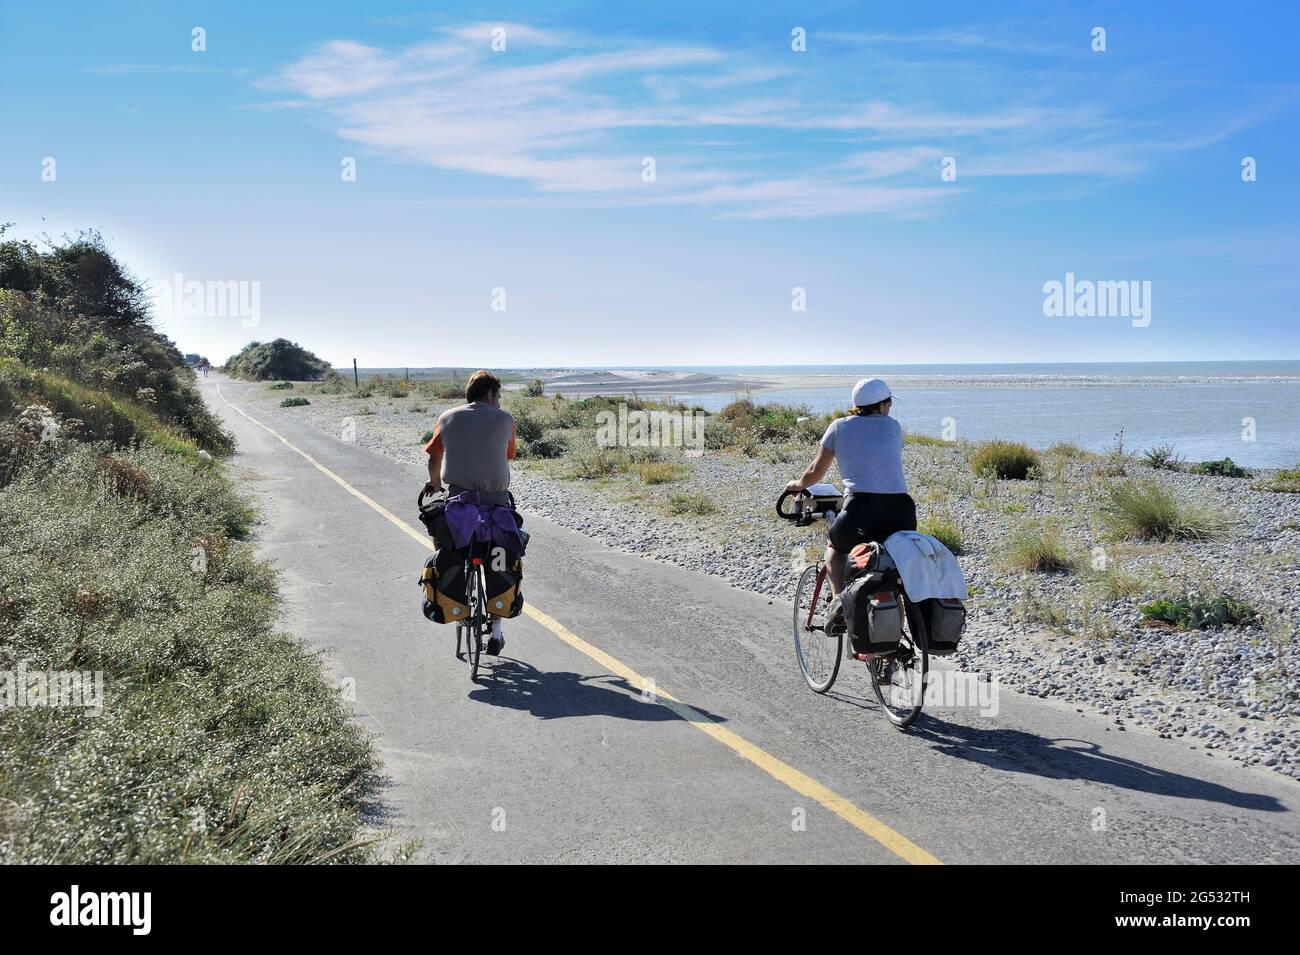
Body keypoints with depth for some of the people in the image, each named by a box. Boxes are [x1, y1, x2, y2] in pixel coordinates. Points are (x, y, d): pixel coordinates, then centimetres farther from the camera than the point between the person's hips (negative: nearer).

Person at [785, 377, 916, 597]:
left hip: (861, 507, -2)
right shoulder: (893, 427, 17)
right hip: (900, 510, 2)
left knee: (835, 547, 28)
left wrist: (797, 485, 40)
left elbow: (816, 471, 19)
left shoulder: (839, 427, 12)